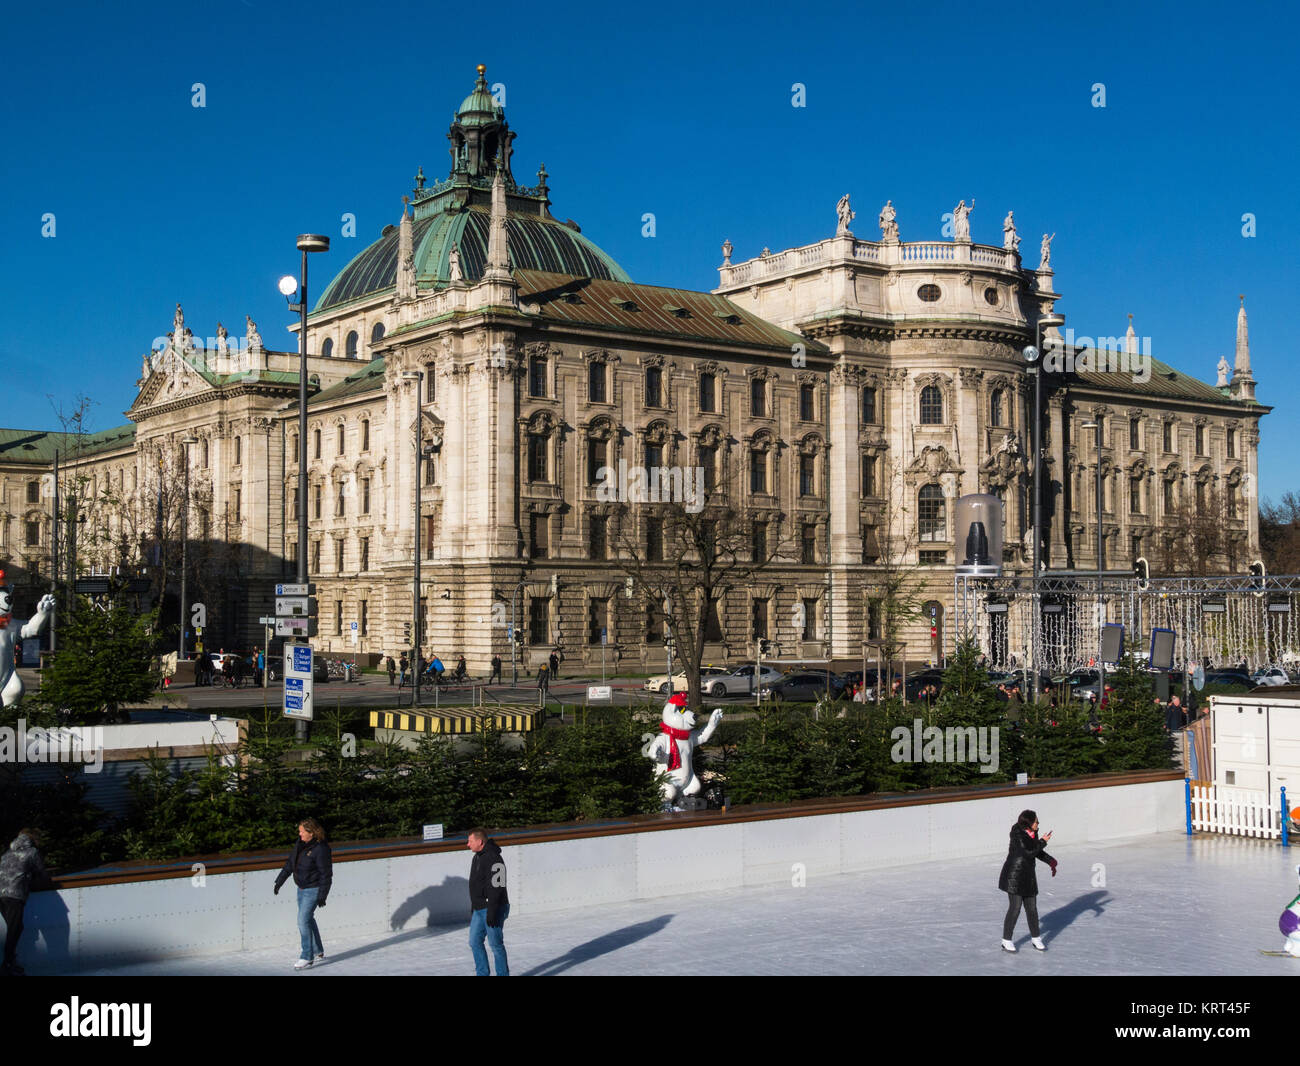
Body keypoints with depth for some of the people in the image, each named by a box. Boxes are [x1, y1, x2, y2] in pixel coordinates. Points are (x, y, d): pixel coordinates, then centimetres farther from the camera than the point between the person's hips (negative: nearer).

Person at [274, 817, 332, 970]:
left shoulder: (321, 849, -21)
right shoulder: (300, 844, 4)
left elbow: (326, 875, -18)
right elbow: (290, 864, 15)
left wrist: (322, 896, -18)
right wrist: (279, 882, 16)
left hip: (313, 890, -9)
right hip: (302, 889, 9)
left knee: (303, 920, -12)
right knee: (308, 920, 15)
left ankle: (307, 957, -3)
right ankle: (318, 953, 28)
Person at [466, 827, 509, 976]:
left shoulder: (493, 859, -19)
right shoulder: (476, 858, 14)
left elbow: (496, 888, -23)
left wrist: (491, 913, -25)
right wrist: (473, 911, 22)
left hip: (493, 909, -10)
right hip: (479, 909, 10)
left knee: (496, 944, -2)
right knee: (475, 942, 11)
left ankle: (503, 974, 9)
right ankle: (483, 973, 20)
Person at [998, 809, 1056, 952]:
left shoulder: (1032, 834, 6)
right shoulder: (1018, 836, -19)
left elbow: (1038, 852, 17)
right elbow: (1029, 853, -24)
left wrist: (1051, 861, 3)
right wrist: (1043, 842, -15)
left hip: (1028, 876, 8)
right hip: (1014, 875, -8)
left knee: (1032, 908, 12)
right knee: (1015, 908, -6)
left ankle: (1035, 938, 26)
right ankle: (1006, 941, 6)